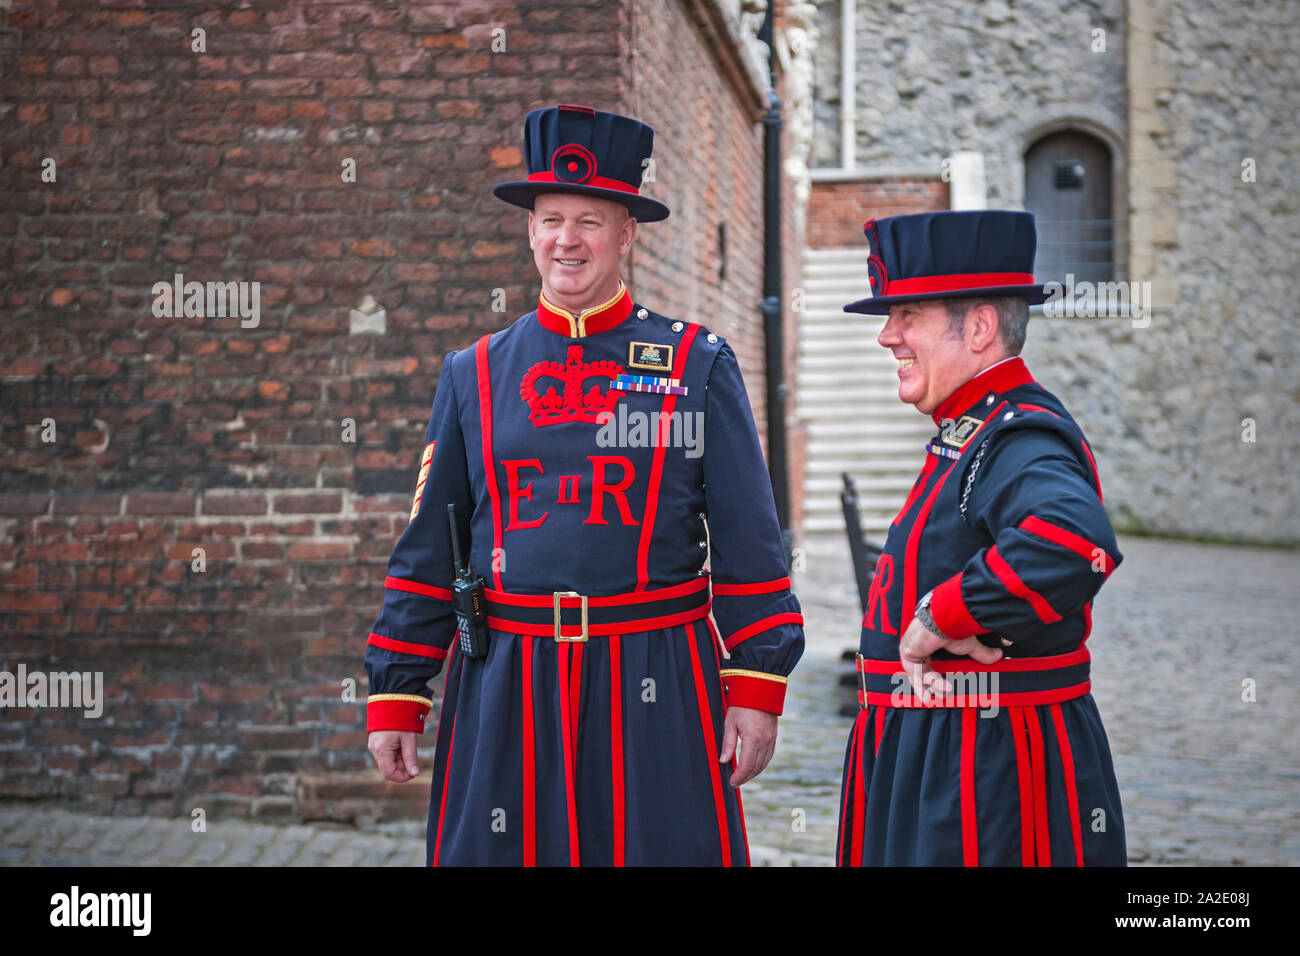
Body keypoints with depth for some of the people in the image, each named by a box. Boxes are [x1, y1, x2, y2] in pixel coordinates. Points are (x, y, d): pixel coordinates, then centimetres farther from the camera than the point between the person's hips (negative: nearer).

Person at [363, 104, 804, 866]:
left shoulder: (699, 366, 4)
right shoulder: (473, 375, 9)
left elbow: (750, 546, 2)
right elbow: (427, 552, 10)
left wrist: (756, 690, -4)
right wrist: (395, 698, 6)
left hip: (657, 692, -1)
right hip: (504, 686, 2)